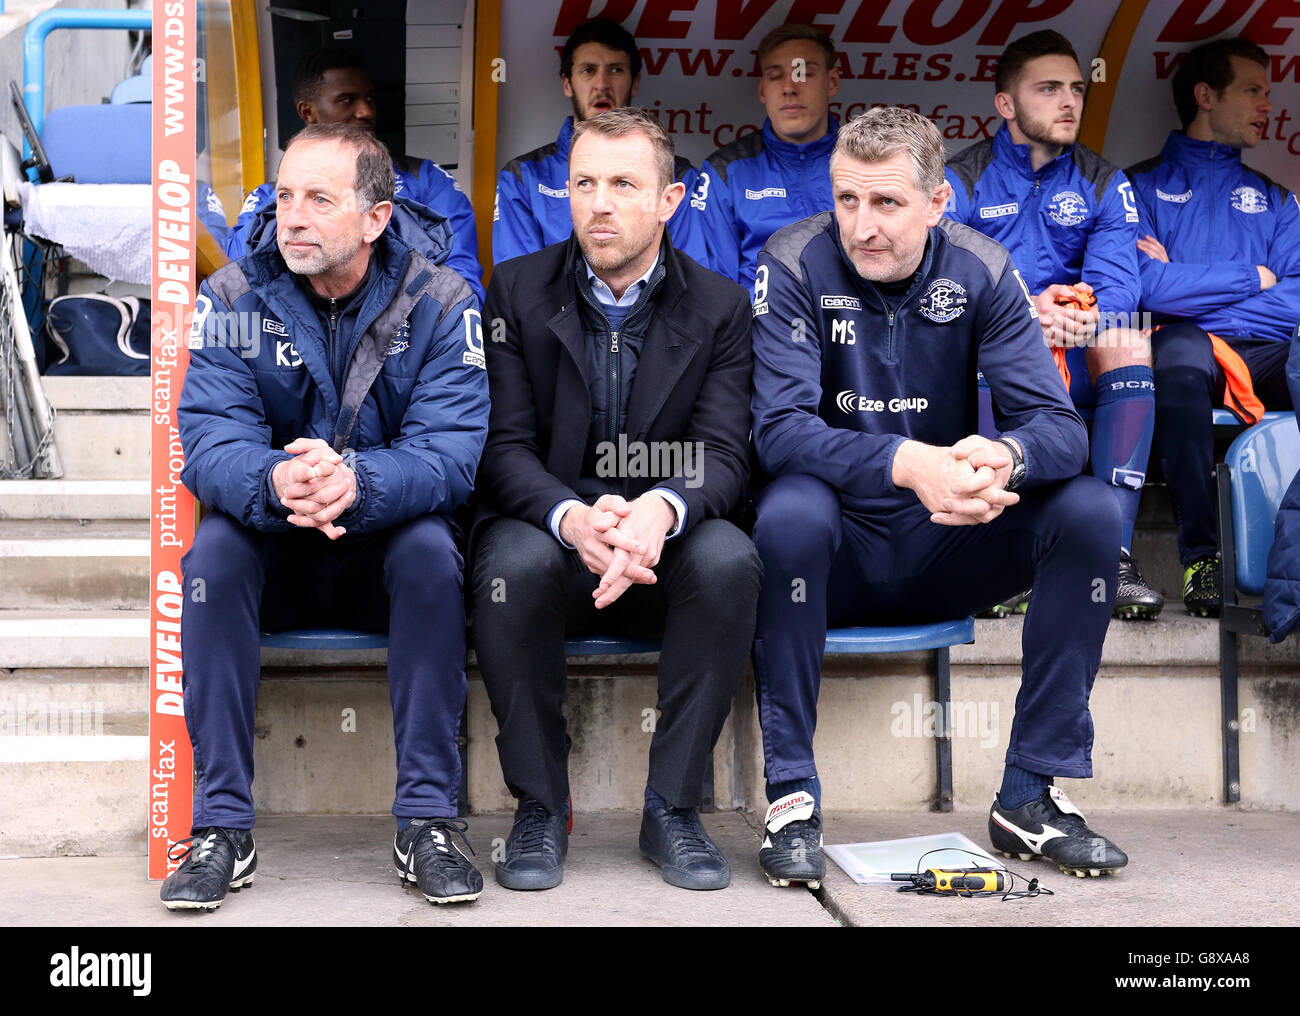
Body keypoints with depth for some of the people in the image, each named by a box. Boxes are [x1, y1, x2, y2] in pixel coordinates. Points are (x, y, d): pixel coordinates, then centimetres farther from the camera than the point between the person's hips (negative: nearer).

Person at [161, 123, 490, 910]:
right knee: (216, 547, -28)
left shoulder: (440, 302, -10)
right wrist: (274, 482, -42)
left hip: (386, 546, -1)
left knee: (430, 547, -32)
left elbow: (450, 454, -21)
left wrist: (356, 483, -43)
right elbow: (208, 443, -17)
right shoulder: (235, 298, -6)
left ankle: (429, 819, -24)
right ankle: (222, 827, -24)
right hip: (274, 557, 1)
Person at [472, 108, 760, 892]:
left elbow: (723, 453, -8)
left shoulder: (720, 307, 2)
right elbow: (504, 445, -7)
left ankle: (673, 806, -17)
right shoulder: (518, 291, 1)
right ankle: (541, 806, -15)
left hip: (663, 551, 1)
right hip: (549, 530, 0)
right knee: (515, 563, -34)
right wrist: (573, 518, -30)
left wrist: (660, 510, -33)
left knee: (729, 560, -32)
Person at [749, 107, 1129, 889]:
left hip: (943, 554, 3)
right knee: (791, 512, -35)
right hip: (841, 551, -3)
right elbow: (779, 428, -24)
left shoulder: (981, 271, -5)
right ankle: (791, 792, -22)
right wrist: (906, 464, -42)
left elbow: (1059, 425, -13)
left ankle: (1031, 794, -11)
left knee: (1089, 510, -20)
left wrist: (1006, 456, -38)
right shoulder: (795, 267, -12)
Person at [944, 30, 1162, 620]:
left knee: (1128, 341, -30)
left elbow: (1118, 283, -3)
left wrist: (1081, 315, -27)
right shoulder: (960, 182, 4)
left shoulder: (1104, 184, 11)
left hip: (1078, 363, 2)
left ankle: (1114, 554, -36)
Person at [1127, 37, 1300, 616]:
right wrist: (1253, 278, 4)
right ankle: (1199, 556, -31)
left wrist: (1190, 286, -4)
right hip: (1187, 355, -3)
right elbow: (1150, 287, -5)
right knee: (1178, 348, -38)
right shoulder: (1143, 186, 14)